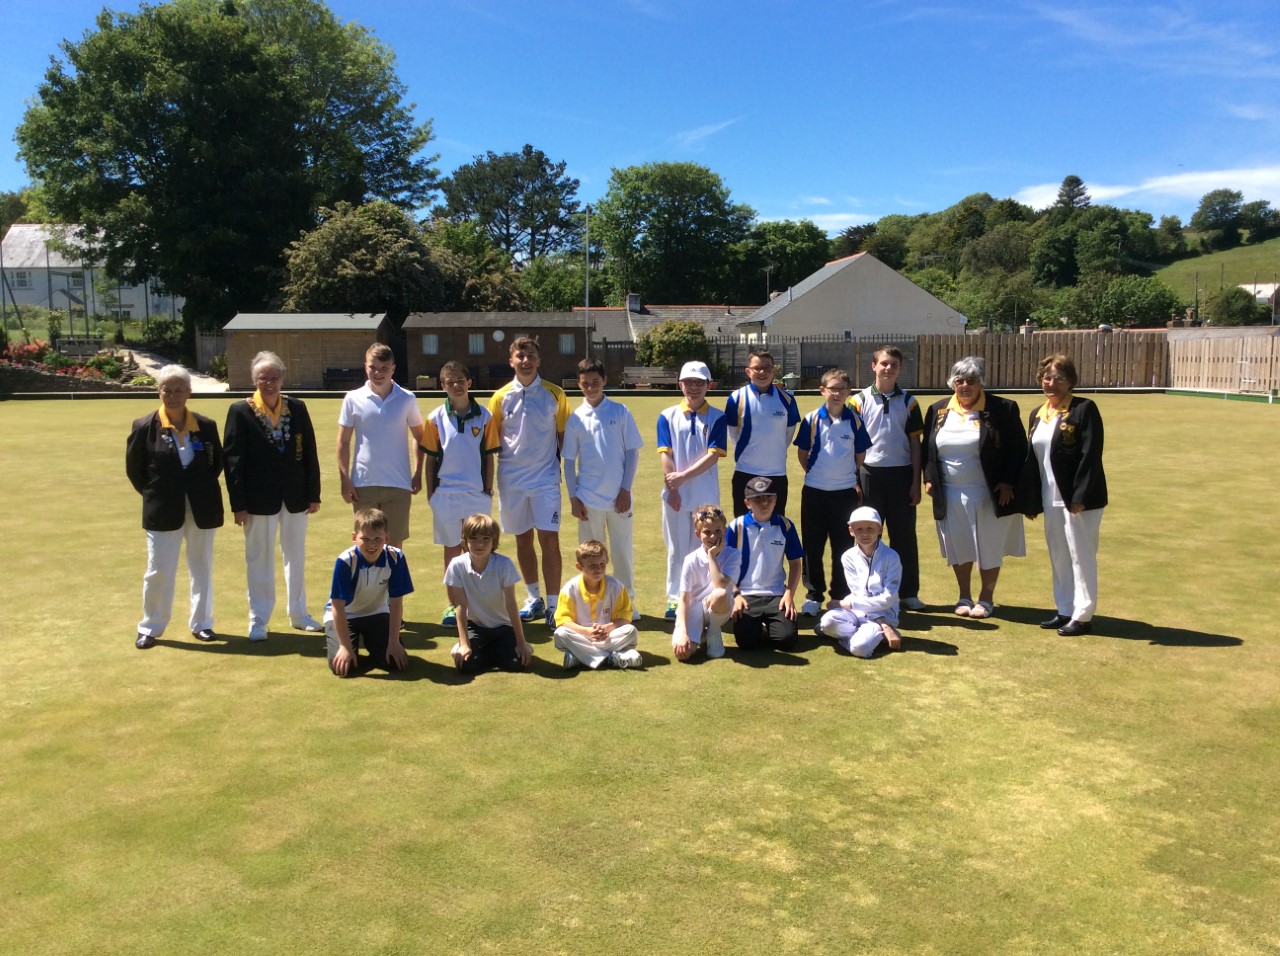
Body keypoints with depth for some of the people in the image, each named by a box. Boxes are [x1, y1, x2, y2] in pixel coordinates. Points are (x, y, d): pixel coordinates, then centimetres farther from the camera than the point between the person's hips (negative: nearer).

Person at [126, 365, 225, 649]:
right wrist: (154, 495, 4)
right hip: (163, 511, -2)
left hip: (202, 510, 2)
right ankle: (150, 628, 16)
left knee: (202, 569, 11)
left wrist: (202, 490, 5)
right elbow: (133, 468, 4)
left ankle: (201, 623, 23)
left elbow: (218, 462, 11)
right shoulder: (145, 427, -5)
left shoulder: (206, 426, 0)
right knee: (158, 571, 1)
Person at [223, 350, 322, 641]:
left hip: (295, 496, 3)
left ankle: (298, 614, 27)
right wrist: (239, 504, -11)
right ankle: (259, 620, 18)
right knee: (259, 559, 7)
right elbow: (233, 460, -7)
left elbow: (309, 453, 4)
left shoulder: (297, 409, 3)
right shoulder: (241, 411, -5)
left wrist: (314, 494, 1)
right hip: (259, 498, -3)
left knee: (296, 557, 14)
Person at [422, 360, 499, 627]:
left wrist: (489, 490, 1)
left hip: (477, 494, 0)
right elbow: (430, 458, 4)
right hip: (446, 493, 0)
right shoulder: (436, 418, 1)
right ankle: (453, 605, 19)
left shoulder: (484, 416, 1)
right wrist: (430, 492, 1)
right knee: (452, 549, 10)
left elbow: (489, 456, 3)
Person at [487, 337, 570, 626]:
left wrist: (563, 466, 2)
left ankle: (552, 605, 0)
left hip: (546, 477, -2)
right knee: (523, 539, 11)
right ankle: (533, 599, 25)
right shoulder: (501, 397, 3)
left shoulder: (554, 394, -1)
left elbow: (563, 434, 4)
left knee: (549, 540, -7)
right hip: (511, 480, 2)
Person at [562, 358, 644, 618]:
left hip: (618, 496, -1)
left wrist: (626, 489, -6)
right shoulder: (575, 419, 1)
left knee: (623, 550, 6)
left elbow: (632, 452, 0)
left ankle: (627, 601, 19)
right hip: (588, 498, 1)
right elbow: (569, 460, 4)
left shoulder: (621, 412, -1)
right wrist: (573, 497, -1)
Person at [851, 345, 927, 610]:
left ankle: (909, 593, 13)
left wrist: (916, 481, 1)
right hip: (869, 473, -1)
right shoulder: (860, 400, 2)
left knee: (904, 535, 4)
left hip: (901, 474, 1)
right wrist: (853, 479, -3)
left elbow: (915, 443, 6)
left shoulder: (908, 402, 5)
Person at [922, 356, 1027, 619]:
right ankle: (964, 597, 27)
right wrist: (929, 478, 3)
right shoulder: (938, 411, 5)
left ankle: (986, 599, 22)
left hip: (989, 493, -3)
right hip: (950, 493, 3)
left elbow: (1018, 449, -5)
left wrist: (1008, 482, -12)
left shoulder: (1002, 409, -7)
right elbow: (927, 448, 12)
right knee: (958, 547, 11)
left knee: (989, 548, 6)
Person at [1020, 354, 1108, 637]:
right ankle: (1064, 610, 26)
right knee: (1058, 557, 14)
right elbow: (1032, 459, 12)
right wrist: (1030, 501, 9)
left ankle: (1082, 616, 11)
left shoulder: (1084, 409, -9)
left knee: (1081, 557, 2)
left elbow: (1091, 455, -15)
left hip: (1080, 498, -7)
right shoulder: (1037, 415, 11)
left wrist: (1079, 496, -20)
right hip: (1051, 498, 7)